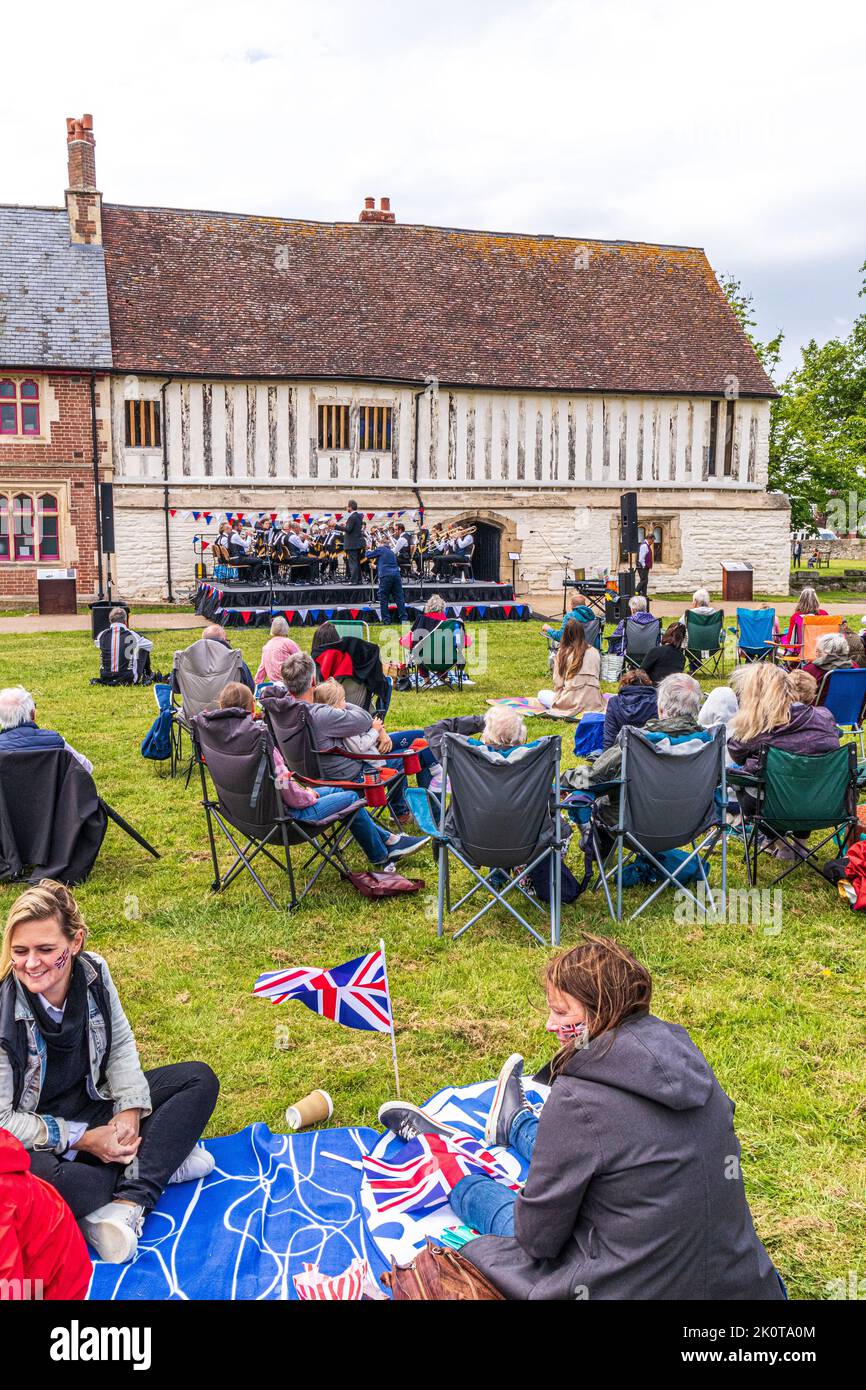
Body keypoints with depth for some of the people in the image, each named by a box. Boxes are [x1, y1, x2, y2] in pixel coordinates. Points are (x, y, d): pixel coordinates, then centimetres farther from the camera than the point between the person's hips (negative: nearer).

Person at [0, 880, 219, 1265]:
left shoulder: (93, 972, -12)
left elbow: (121, 1045, 2)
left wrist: (130, 1110, -13)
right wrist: (83, 1140, -21)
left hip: (94, 1103, 6)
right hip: (34, 1141, -6)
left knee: (199, 1079, -5)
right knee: (34, 1181, -40)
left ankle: (126, 1206, -23)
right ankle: (159, 1162, -16)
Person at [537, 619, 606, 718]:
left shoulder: (563, 653, -3)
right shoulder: (594, 652, 6)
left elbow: (558, 684, -3)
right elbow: (599, 678, 12)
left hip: (573, 704, -4)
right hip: (594, 704, 4)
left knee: (542, 694, 21)